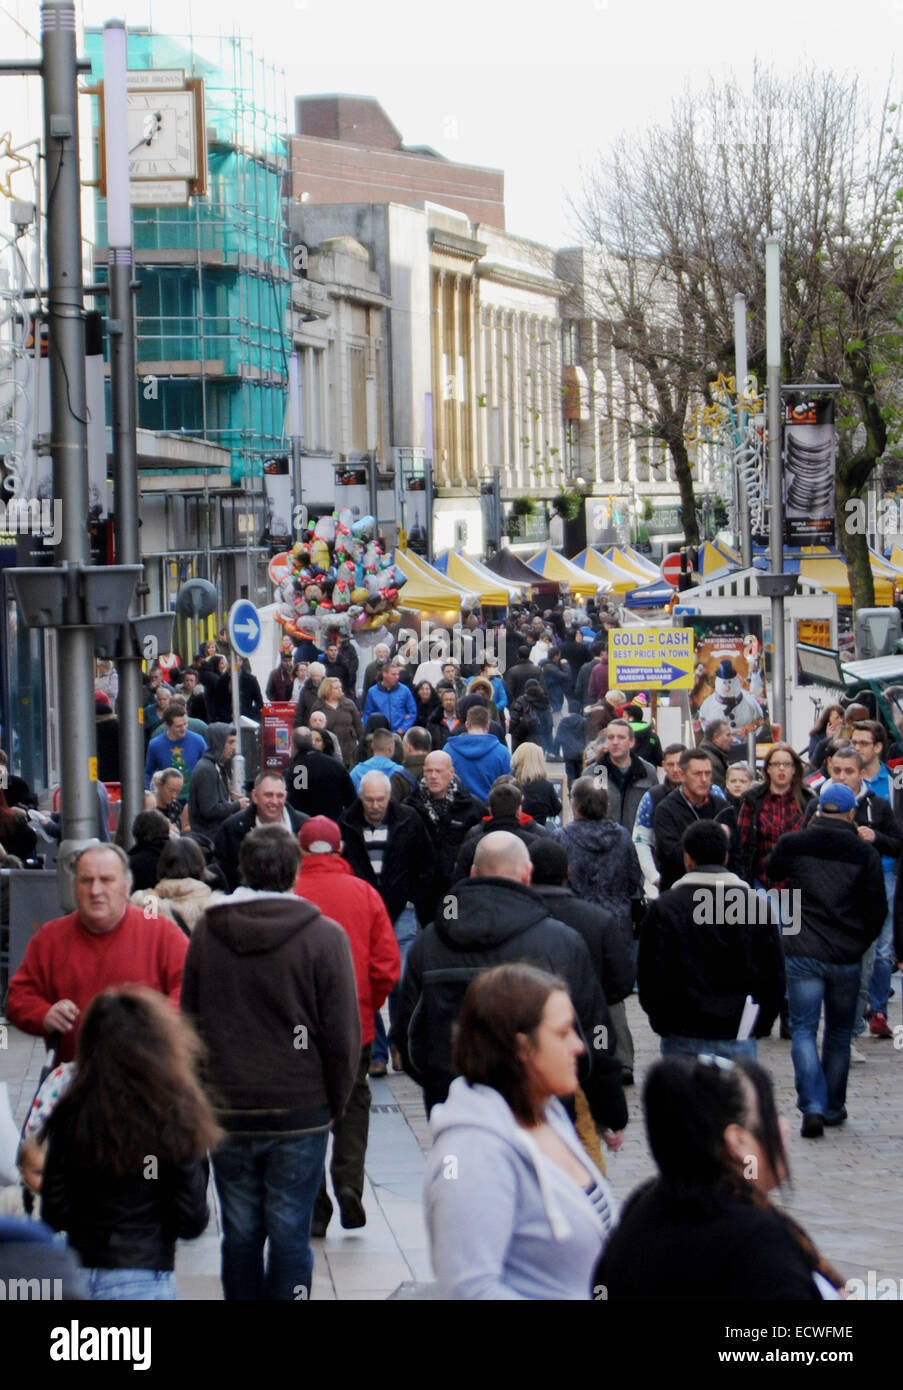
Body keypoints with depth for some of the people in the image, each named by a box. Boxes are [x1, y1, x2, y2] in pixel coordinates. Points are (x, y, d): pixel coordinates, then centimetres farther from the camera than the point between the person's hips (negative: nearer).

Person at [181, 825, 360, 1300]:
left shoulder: (205, 932, 1)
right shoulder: (324, 937, -9)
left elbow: (190, 1025, 9)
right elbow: (342, 1036, -8)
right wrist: (334, 1104, 5)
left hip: (227, 1113, 3)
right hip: (300, 1112, -3)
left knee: (240, 1232, 11)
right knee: (290, 1233, 2)